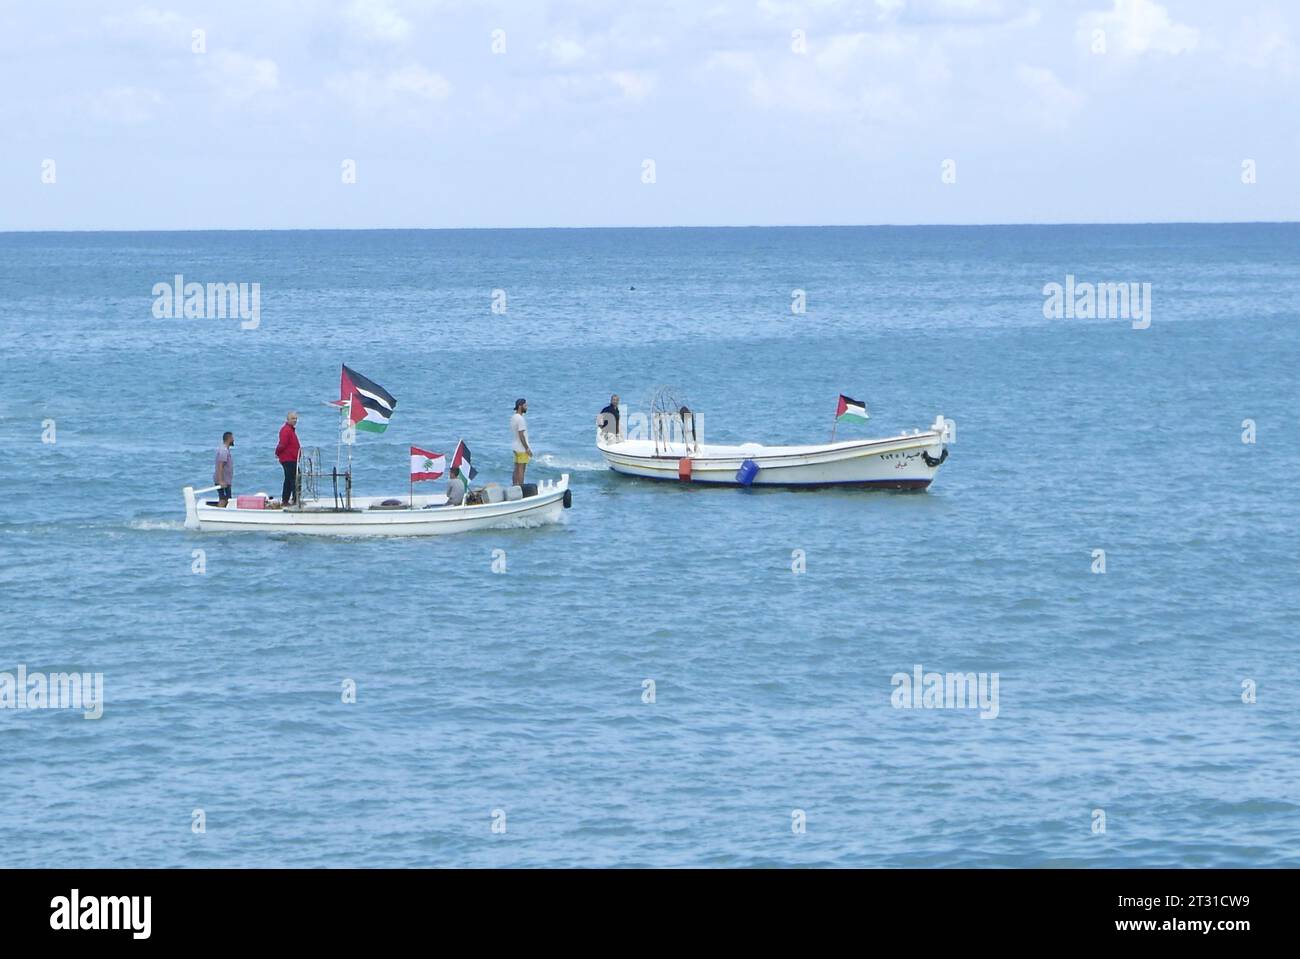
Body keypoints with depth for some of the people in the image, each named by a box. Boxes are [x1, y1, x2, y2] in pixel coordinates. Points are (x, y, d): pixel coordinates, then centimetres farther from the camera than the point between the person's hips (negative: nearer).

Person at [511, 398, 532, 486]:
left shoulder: (513, 418, 12)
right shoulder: (520, 419, -18)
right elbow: (521, 435, -21)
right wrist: (527, 449, -18)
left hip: (515, 447, 9)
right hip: (522, 448, -9)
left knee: (517, 469, 12)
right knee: (521, 469, -6)